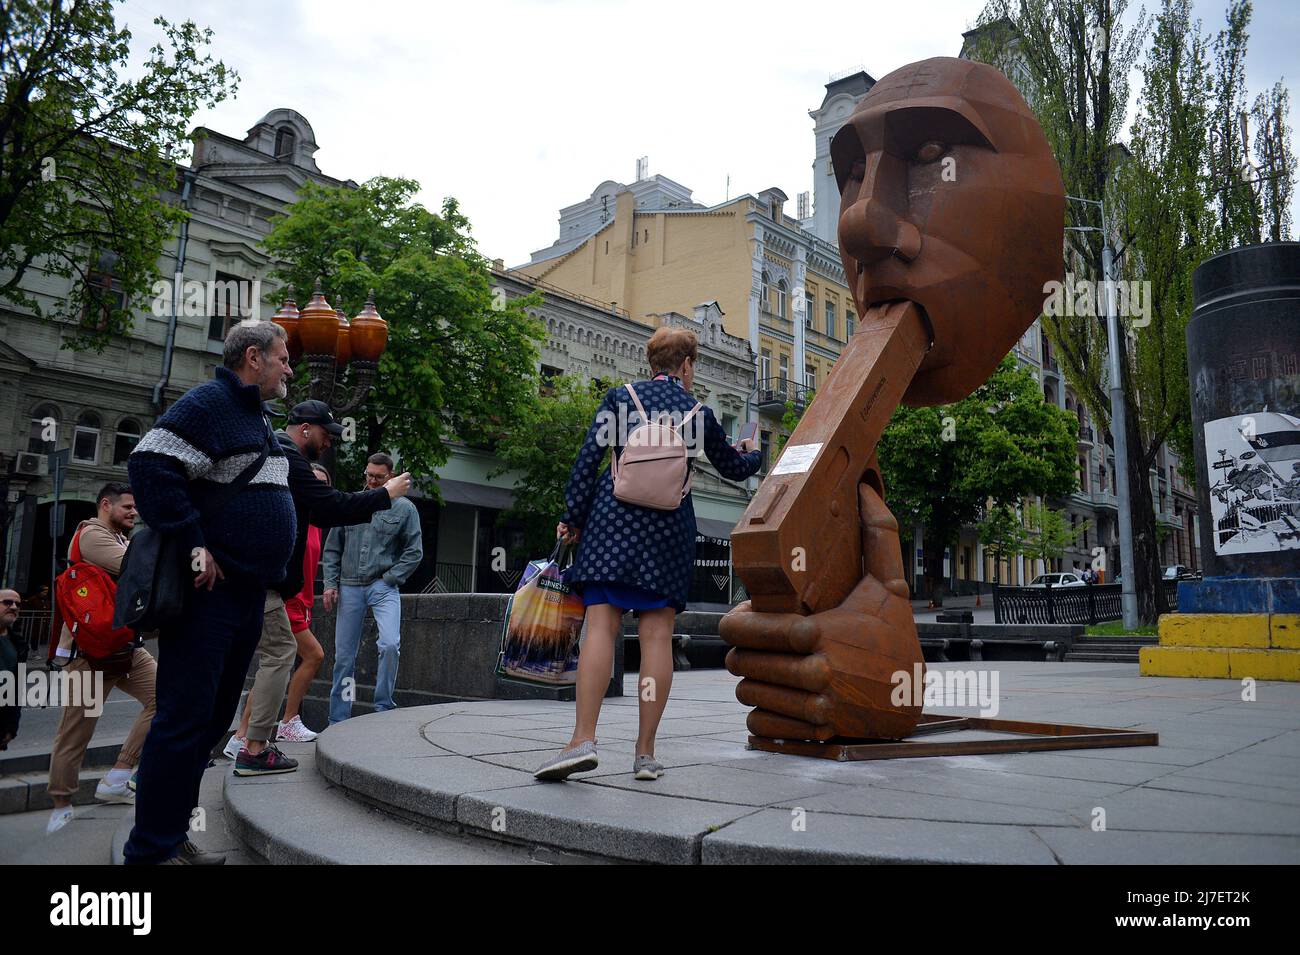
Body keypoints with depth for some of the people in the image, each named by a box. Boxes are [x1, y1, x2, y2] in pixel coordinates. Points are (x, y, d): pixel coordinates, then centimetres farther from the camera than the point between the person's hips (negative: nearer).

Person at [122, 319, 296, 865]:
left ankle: (172, 834, 26)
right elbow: (149, 466, -20)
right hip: (207, 591, -10)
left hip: (247, 592, 10)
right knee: (185, 719, -5)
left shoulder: (259, 419, 20)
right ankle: (151, 850, 7)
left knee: (212, 719, 14)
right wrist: (194, 543, -22)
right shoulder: (208, 402, -10)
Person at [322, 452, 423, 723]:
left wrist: (390, 578, -6)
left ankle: (383, 708, -5)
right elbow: (332, 549, 13)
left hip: (383, 587, -3)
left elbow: (414, 552, 2)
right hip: (349, 588, 3)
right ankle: (338, 719, 19)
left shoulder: (404, 508, 2)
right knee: (343, 656, 7)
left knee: (390, 645, -22)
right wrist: (331, 583, 4)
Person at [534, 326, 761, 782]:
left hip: (613, 516, 0)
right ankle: (645, 752, 5)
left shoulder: (620, 397, 10)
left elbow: (588, 459, 1)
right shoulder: (698, 412, 11)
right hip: (670, 525, 0)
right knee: (657, 635, 1)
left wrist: (573, 516, 5)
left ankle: (583, 739, -14)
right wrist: (752, 454, 47)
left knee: (601, 625, -4)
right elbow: (734, 468, 25)